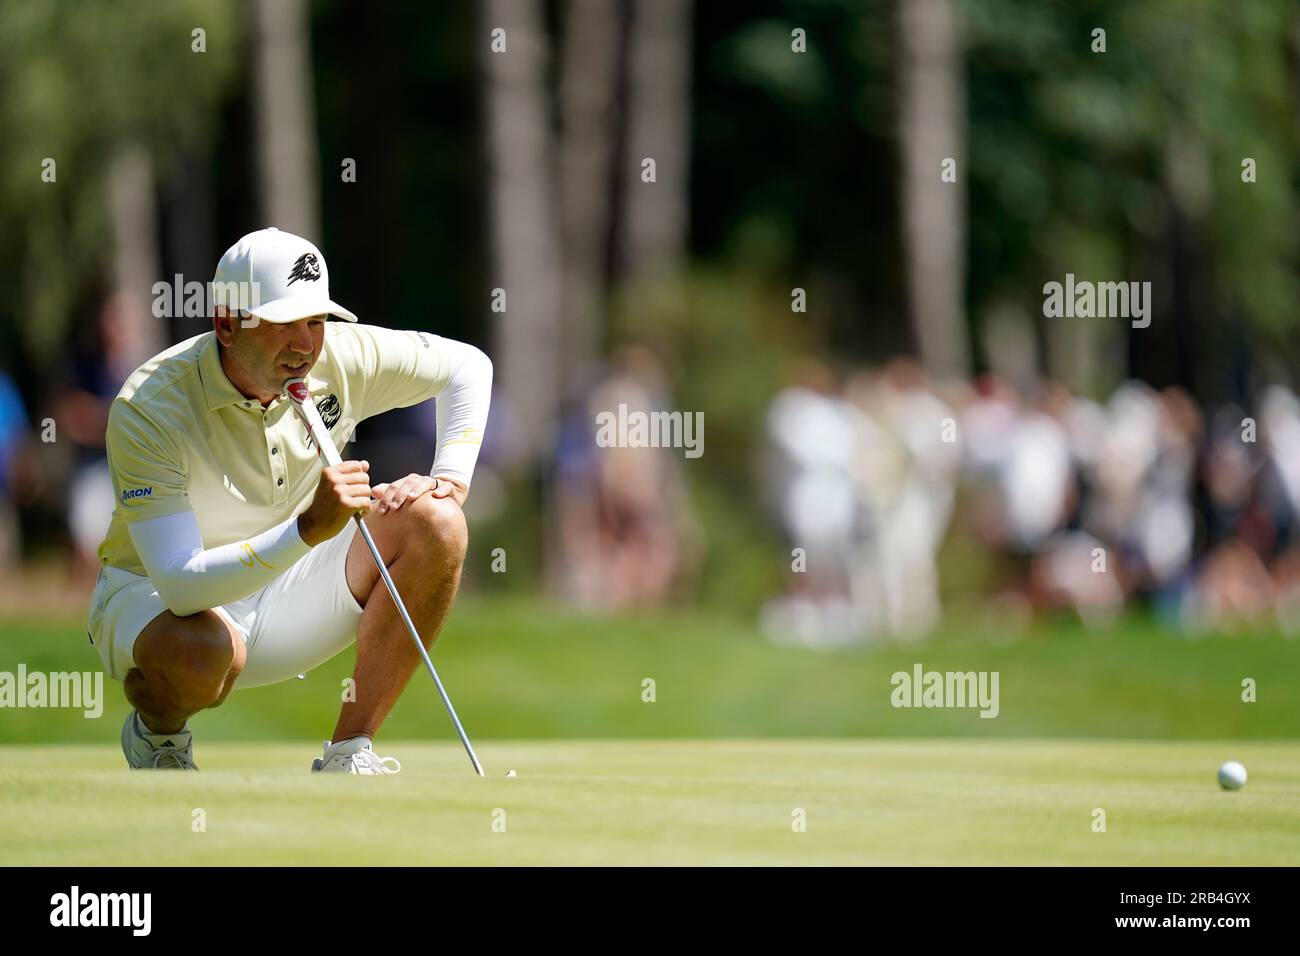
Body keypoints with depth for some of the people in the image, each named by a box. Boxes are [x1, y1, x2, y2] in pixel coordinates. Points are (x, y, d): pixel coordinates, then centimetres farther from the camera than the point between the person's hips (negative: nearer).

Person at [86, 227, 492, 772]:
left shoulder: (342, 357, -13)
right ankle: (155, 730, -3)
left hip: (280, 594, 6)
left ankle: (348, 756, -12)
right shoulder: (146, 410, -29)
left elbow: (466, 364, 7)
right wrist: (309, 529, -48)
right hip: (150, 598, -5)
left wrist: (451, 478, -9)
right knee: (203, 649, -43)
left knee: (432, 524, -16)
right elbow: (181, 585, -37)